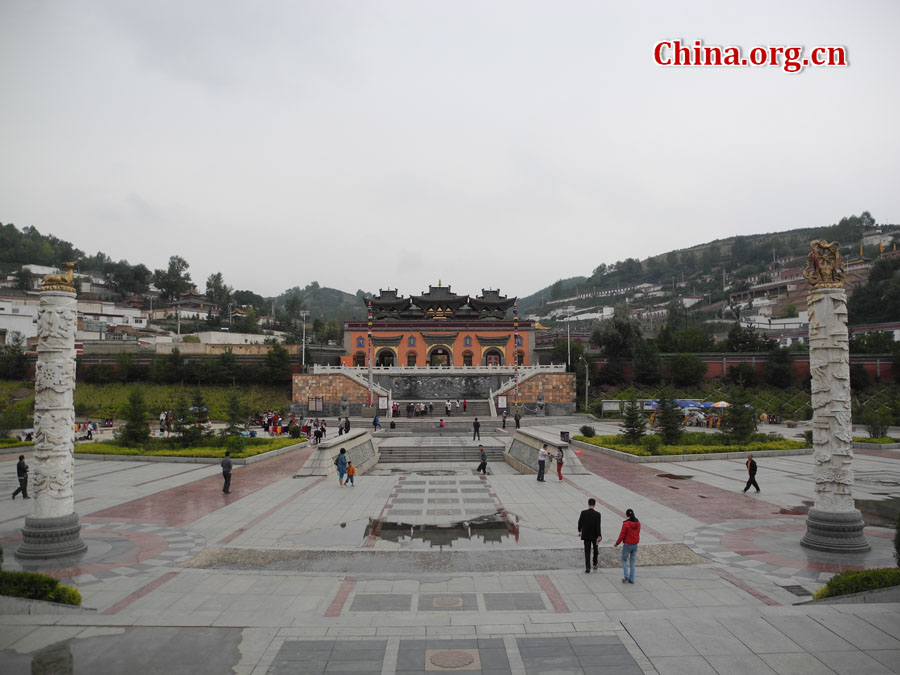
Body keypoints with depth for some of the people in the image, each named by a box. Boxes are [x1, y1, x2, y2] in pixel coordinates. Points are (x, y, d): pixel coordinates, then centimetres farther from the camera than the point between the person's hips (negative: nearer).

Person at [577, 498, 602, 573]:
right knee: (595, 549, 23)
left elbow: (580, 523, -1)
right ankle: (595, 564, 34)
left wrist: (579, 531, 14)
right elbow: (598, 526, -16)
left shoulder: (583, 513, -9)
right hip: (594, 535, -1)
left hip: (586, 535, 1)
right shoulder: (597, 514, -15)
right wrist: (599, 536, -12)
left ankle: (587, 568, 0)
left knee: (587, 552, 6)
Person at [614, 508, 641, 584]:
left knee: (624, 560, 12)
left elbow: (622, 535, -14)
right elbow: (638, 533, 10)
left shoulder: (626, 524, -19)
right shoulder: (638, 523, -1)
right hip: (635, 545, 5)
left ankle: (626, 576, -1)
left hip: (627, 545, -5)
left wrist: (617, 543, -2)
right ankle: (631, 579, 14)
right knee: (632, 561, 13)